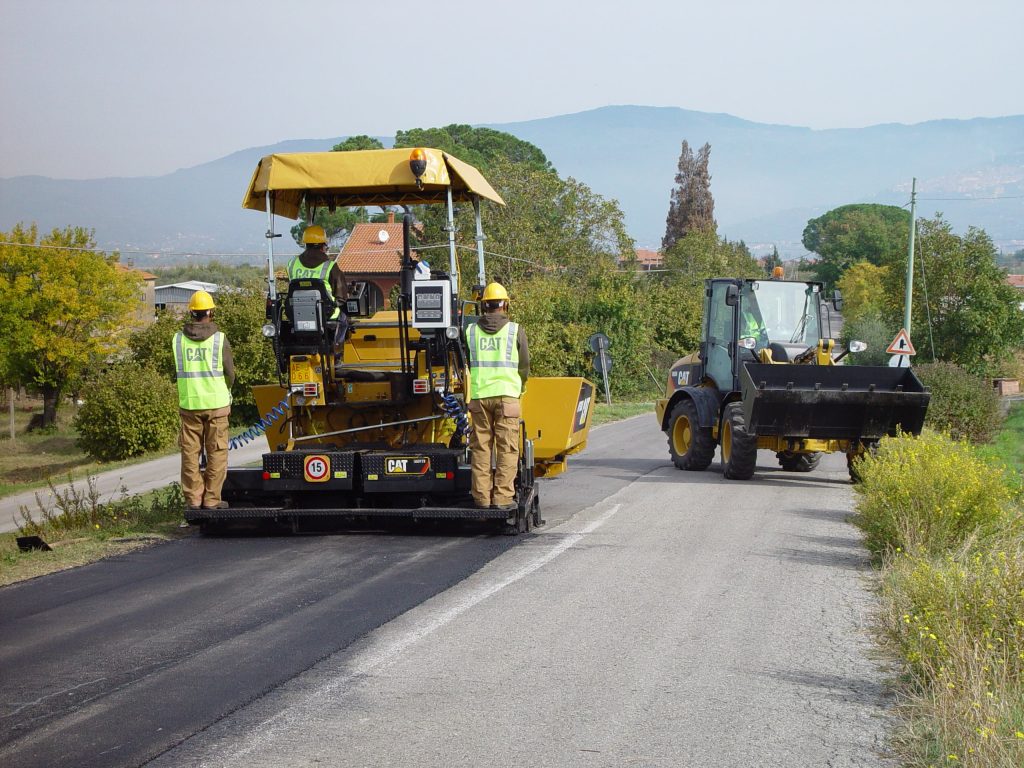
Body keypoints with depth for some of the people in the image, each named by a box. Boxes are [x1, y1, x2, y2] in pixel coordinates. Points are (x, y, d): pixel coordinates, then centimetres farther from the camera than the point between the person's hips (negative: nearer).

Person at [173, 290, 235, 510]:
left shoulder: (178, 339, 0)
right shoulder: (219, 339, -7)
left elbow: (179, 369, 6)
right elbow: (230, 373, -2)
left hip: (188, 403, 2)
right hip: (216, 402, -2)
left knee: (190, 452, 9)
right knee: (217, 453, 5)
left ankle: (194, 498, 10)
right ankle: (212, 498, 5)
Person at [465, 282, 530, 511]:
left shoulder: (471, 331, 6)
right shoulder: (515, 330, 0)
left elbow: (465, 365, 10)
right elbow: (524, 365, 5)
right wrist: (520, 387, 22)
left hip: (479, 395, 2)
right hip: (507, 395, -2)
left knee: (480, 447, 7)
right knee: (507, 449, 1)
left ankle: (481, 497, 6)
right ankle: (502, 498, -3)